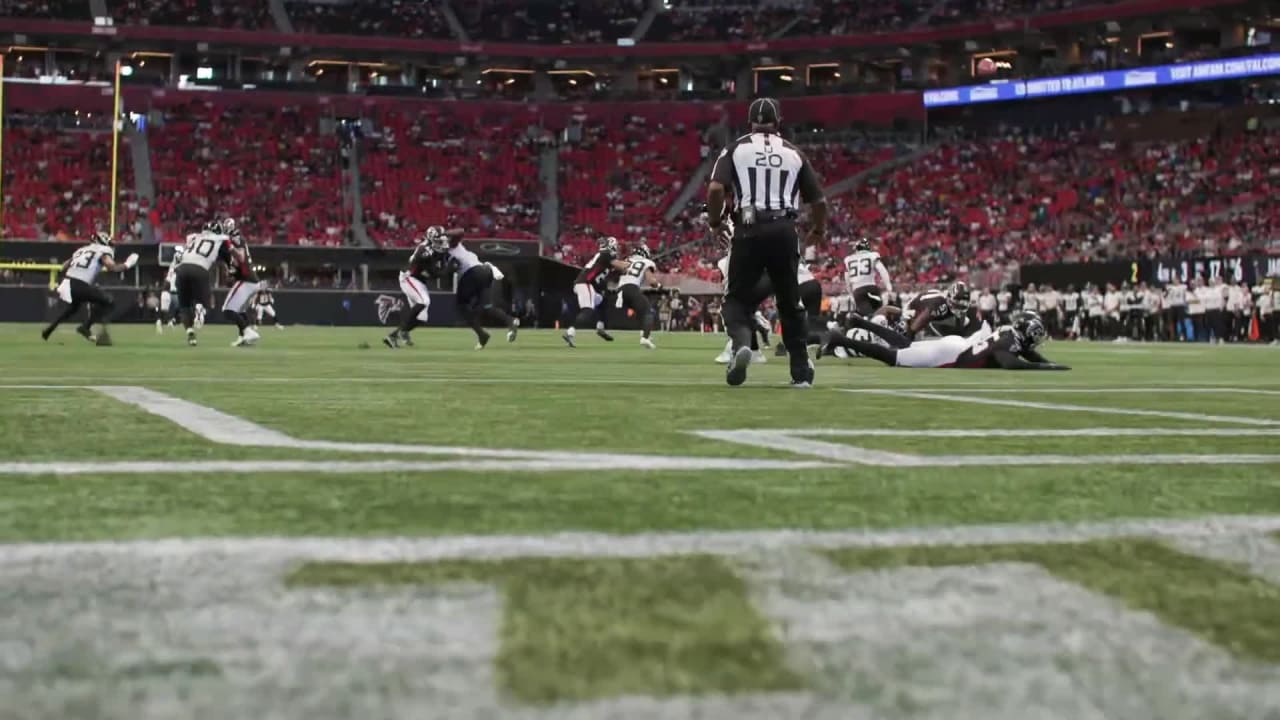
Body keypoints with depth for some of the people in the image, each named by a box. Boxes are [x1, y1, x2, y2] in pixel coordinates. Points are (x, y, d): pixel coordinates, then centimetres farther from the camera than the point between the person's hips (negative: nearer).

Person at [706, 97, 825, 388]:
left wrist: (715, 223, 8)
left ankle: (741, 343, -22)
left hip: (749, 230, -1)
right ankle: (801, 371, 15)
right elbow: (819, 200, 12)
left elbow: (716, 189, -9)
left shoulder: (736, 149, 6)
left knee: (738, 297, 8)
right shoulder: (794, 153, 11)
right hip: (784, 230, 2)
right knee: (790, 301, 14)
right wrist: (819, 230, 31)